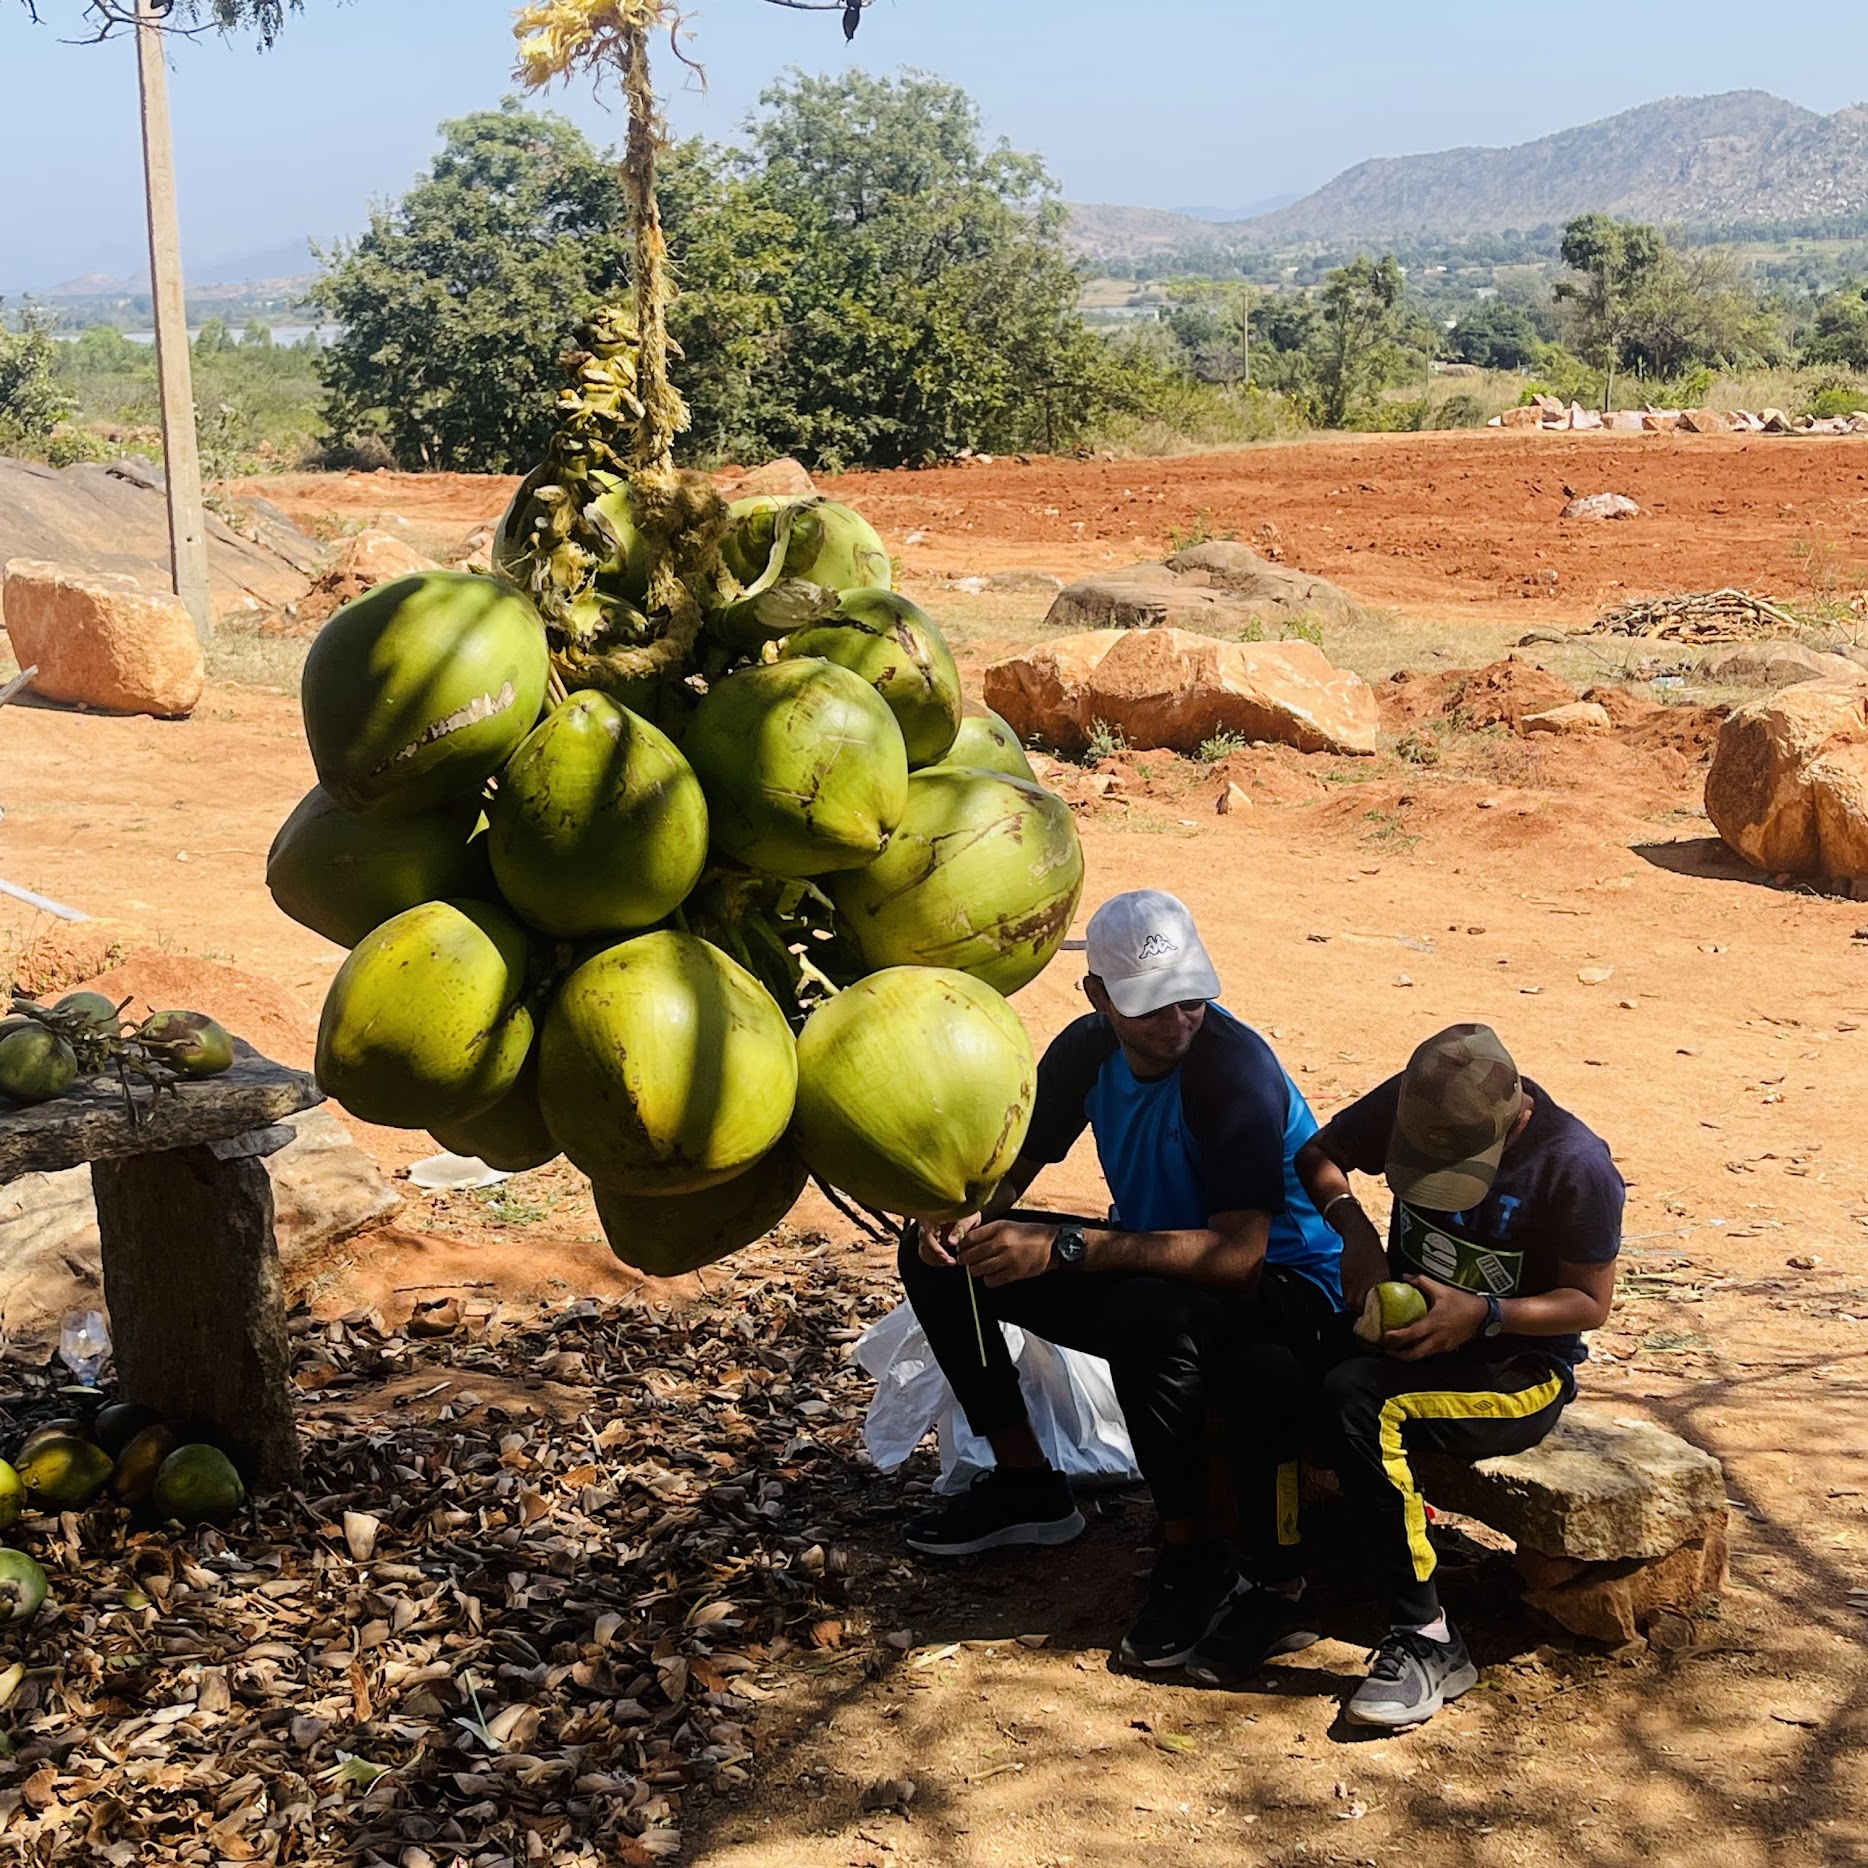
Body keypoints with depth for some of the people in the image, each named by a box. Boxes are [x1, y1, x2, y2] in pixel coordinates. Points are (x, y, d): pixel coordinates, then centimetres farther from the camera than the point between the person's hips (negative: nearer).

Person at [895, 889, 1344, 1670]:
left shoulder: (1234, 1068, -27)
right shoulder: (1088, 1048, -5)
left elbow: (1238, 1251, -36)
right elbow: (1012, 1165, 7)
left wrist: (1064, 1248, -41)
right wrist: (961, 1217, -19)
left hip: (1280, 1291, -7)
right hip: (1151, 1261, 7)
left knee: (1147, 1313, -41)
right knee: (938, 1255, -1)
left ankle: (1194, 1555, -18)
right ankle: (1026, 1483, 11)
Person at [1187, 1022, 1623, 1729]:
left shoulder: (1575, 1166, -20)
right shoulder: (1412, 1106, -7)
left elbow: (1589, 1301, -11)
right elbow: (1319, 1153, 8)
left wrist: (1484, 1316, -25)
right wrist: (1352, 1223, -12)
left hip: (1520, 1369, -5)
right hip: (1405, 1327, 6)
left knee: (1356, 1398, -33)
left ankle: (1426, 1638, -25)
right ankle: (1284, 1589, -10)